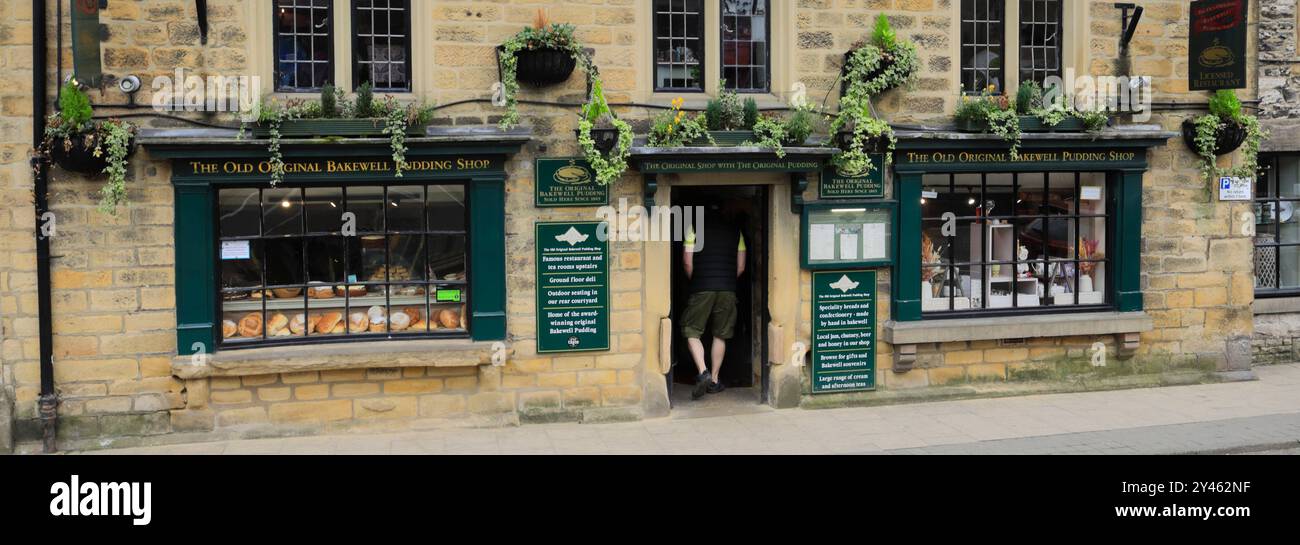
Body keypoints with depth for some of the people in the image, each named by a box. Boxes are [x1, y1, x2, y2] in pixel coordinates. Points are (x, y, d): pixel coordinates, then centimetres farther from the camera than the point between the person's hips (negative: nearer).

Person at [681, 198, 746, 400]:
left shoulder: (695, 227, 2)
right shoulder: (735, 230, 11)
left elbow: (687, 261, -3)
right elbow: (741, 266, 10)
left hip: (702, 289, -3)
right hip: (728, 289, 3)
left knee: (691, 331, 5)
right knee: (720, 335, 12)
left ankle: (703, 373, -13)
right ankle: (714, 380, 14)